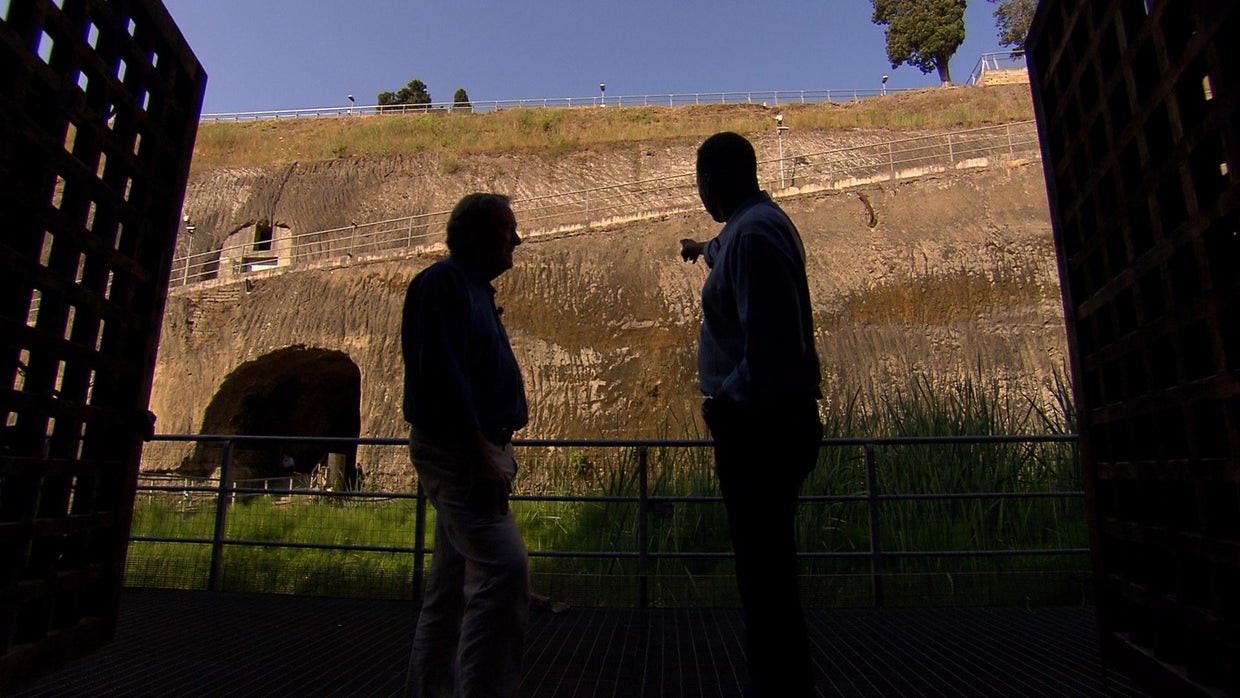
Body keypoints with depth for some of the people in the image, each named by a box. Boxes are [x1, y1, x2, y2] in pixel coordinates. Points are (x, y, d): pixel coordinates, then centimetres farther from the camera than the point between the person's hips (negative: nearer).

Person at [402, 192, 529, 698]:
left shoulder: (476, 290, 20)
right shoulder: (442, 281, -10)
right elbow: (439, 373, -21)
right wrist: (482, 453, -23)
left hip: (475, 449, 10)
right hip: (455, 448, -10)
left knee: (453, 582, 15)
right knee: (505, 566, -18)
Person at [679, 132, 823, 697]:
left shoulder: (752, 232, -16)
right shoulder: (760, 222, 17)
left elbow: (769, 339, -25)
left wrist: (730, 400, -13)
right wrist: (705, 249, 62)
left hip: (759, 426, -11)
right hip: (775, 422, 11)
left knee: (764, 572, -3)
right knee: (767, 566, 18)